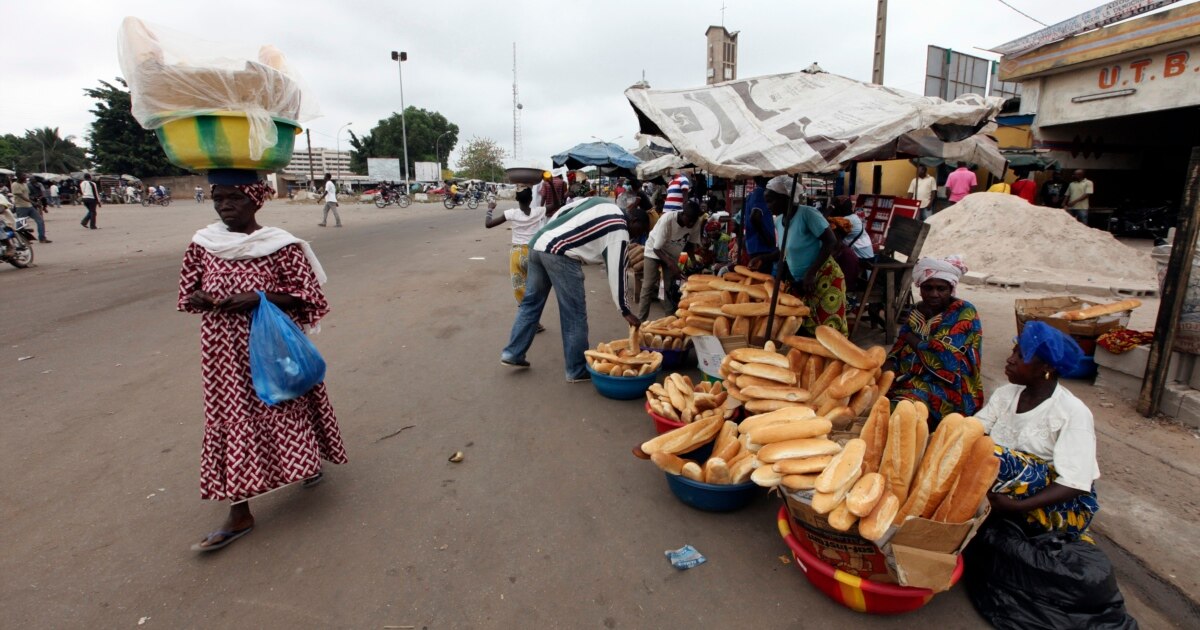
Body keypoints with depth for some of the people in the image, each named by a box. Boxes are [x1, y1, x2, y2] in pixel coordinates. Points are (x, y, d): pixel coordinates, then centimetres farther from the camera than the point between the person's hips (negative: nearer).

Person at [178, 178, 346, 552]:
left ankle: (308, 461, 40)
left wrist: (259, 298, -23)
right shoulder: (203, 244, 2)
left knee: (283, 408, 10)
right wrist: (201, 299, -12)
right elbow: (188, 290, 11)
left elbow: (304, 294, -10)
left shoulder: (280, 245, -10)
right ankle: (239, 513, 16)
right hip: (225, 353, 4)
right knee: (232, 420, 7)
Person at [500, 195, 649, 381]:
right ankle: (578, 370, 11)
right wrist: (625, 311, 2)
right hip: (560, 254, -9)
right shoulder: (620, 231, 0)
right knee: (575, 315, 2)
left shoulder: (601, 202, 23)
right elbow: (616, 271, -3)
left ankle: (512, 354, 25)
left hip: (537, 243, 9)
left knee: (531, 302, 19)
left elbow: (561, 212, 22)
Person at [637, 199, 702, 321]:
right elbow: (657, 248, -29)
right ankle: (640, 321, -6)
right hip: (654, 251, -4)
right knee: (648, 286, -9)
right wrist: (671, 264, -37)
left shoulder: (696, 222, -21)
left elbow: (691, 243, -3)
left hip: (672, 254, 4)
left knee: (671, 288, 4)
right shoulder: (667, 220, -34)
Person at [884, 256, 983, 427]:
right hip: (911, 378, 6)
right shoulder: (917, 310, 11)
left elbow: (944, 356, -20)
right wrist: (888, 367, -14)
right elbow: (900, 347, 7)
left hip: (948, 388, -6)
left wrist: (912, 340, -4)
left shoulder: (964, 313, -7)